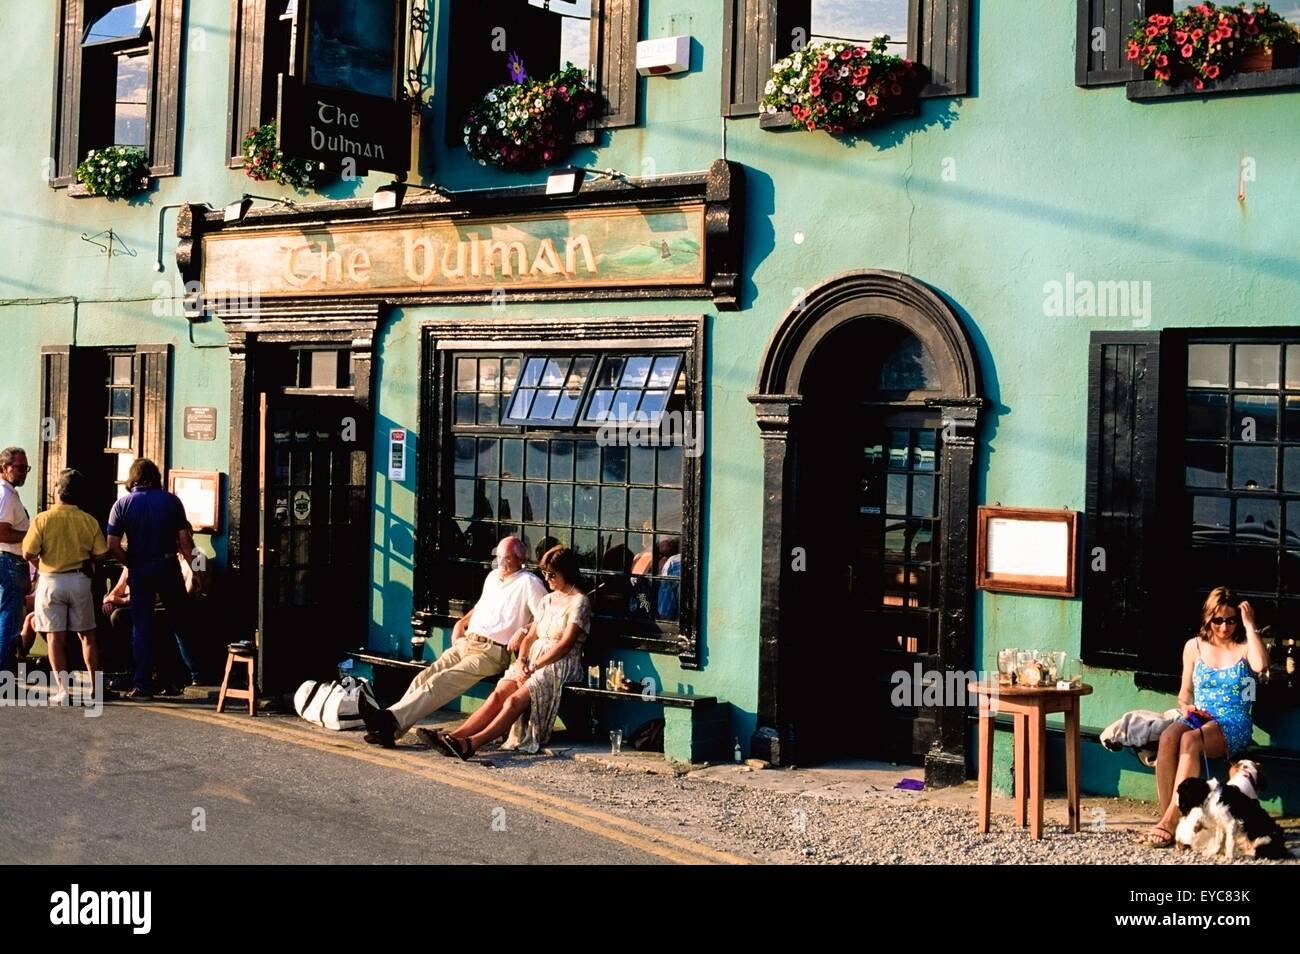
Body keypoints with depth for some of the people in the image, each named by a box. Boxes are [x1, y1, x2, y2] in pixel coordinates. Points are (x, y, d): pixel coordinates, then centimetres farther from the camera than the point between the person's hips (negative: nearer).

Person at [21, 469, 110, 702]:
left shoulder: (43, 519, -11)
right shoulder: (90, 521, -4)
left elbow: (28, 554, -13)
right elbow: (100, 555, -2)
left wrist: (41, 562, 8)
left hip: (51, 581, -2)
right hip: (80, 580, 2)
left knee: (55, 636, 4)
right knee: (87, 634, 12)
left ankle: (62, 689, 1)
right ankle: (96, 686, 13)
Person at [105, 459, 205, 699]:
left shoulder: (122, 504, 0)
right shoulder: (172, 501, 0)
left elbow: (113, 546, -6)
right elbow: (184, 540, -3)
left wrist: (131, 564, 9)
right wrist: (195, 570, 4)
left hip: (139, 569, 0)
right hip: (168, 566, 0)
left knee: (141, 627, 5)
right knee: (181, 623, 12)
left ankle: (142, 685, 4)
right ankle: (196, 674, 16)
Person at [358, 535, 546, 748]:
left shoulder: (528, 583, -3)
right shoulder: (493, 577, 22)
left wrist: (523, 630, -23)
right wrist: (461, 622, 23)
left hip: (493, 651, -8)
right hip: (466, 642, 8)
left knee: (441, 682, -26)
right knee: (426, 676, -16)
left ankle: (391, 719, -39)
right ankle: (390, 728, -27)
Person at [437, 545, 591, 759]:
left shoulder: (579, 601, -4)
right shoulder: (548, 600, 20)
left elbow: (565, 644, -13)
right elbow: (531, 636, 16)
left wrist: (534, 668, -15)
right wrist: (521, 661, -4)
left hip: (560, 665, -6)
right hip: (533, 661, 6)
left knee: (515, 700, -29)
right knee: (498, 695, -19)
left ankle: (473, 742, -45)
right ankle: (455, 736, -35)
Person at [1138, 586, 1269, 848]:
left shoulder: (1245, 647, 5)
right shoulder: (1194, 646, 14)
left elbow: (1261, 665, -21)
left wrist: (1249, 625, -11)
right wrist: (1187, 708, -3)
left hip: (1234, 725, -3)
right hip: (1197, 719, 3)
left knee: (1190, 740, -35)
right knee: (1167, 738, -33)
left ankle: (1170, 822, -35)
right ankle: (1166, 819, -34)